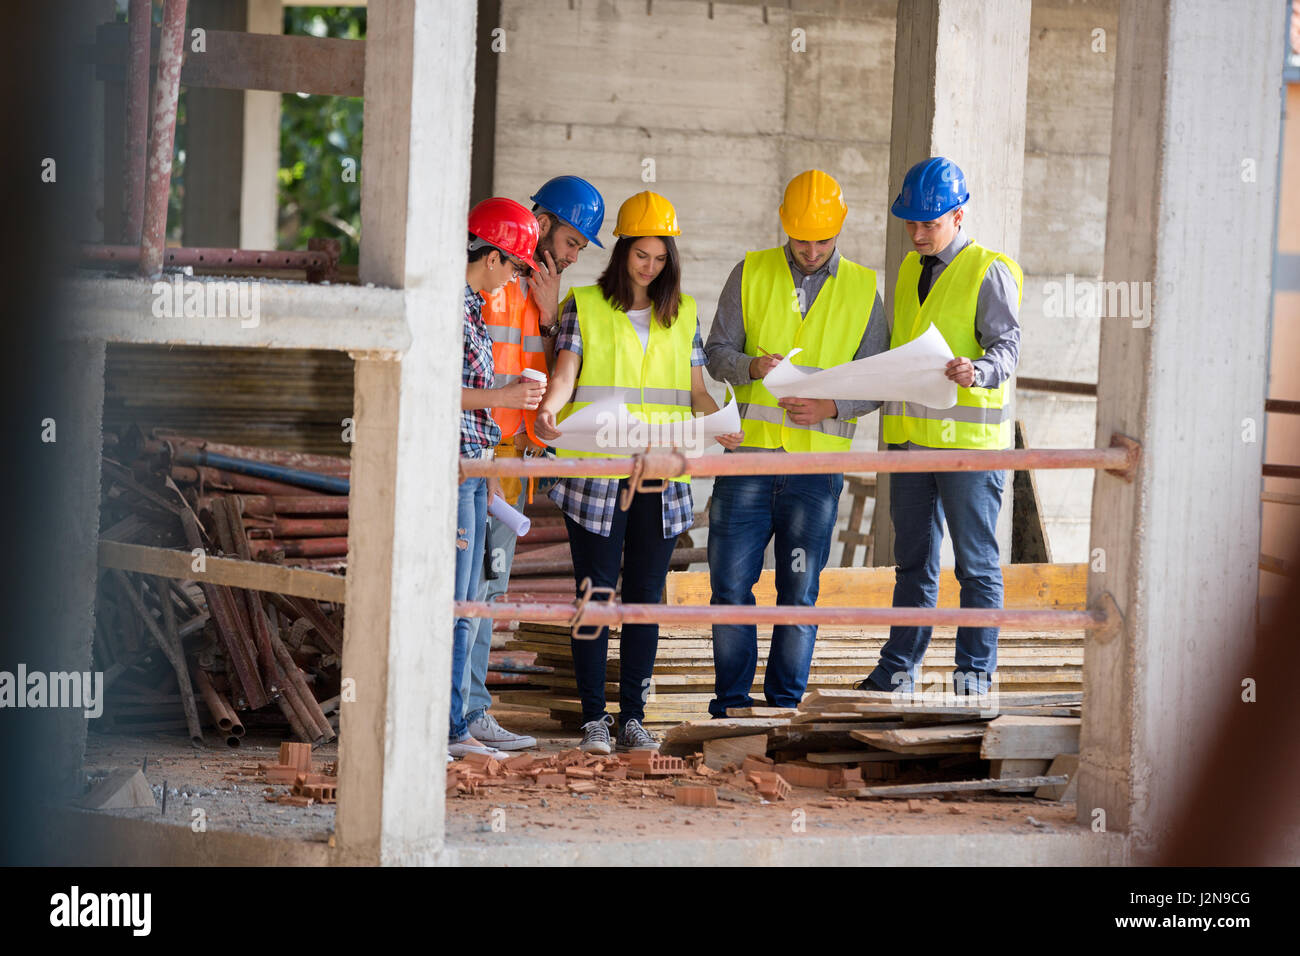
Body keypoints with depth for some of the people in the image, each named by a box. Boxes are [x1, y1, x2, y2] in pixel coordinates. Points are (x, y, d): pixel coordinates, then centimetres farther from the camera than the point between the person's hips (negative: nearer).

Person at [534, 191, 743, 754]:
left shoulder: (682, 313, 15)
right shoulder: (584, 306, 5)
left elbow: (696, 389, 13)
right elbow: (565, 373, -6)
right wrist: (548, 411, -27)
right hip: (596, 470, -3)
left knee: (646, 595, 3)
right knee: (597, 593, -3)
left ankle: (633, 717, 7)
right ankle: (594, 718, 1)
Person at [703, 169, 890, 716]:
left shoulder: (861, 290, 6)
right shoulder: (751, 274, 6)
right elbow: (716, 352, 5)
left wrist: (831, 407, -15)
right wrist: (752, 367, -17)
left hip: (818, 460, -1)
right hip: (749, 450, 1)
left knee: (799, 590, 2)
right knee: (730, 580, -1)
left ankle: (784, 702, 11)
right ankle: (732, 699, 9)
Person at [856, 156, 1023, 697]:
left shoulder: (988, 271, -5)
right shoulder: (910, 270, 17)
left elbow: (1007, 344, -14)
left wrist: (978, 371, -35)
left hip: (969, 436, -7)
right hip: (910, 434, 7)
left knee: (977, 564, -1)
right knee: (914, 561, 12)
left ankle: (975, 673, 3)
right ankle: (896, 671, 16)